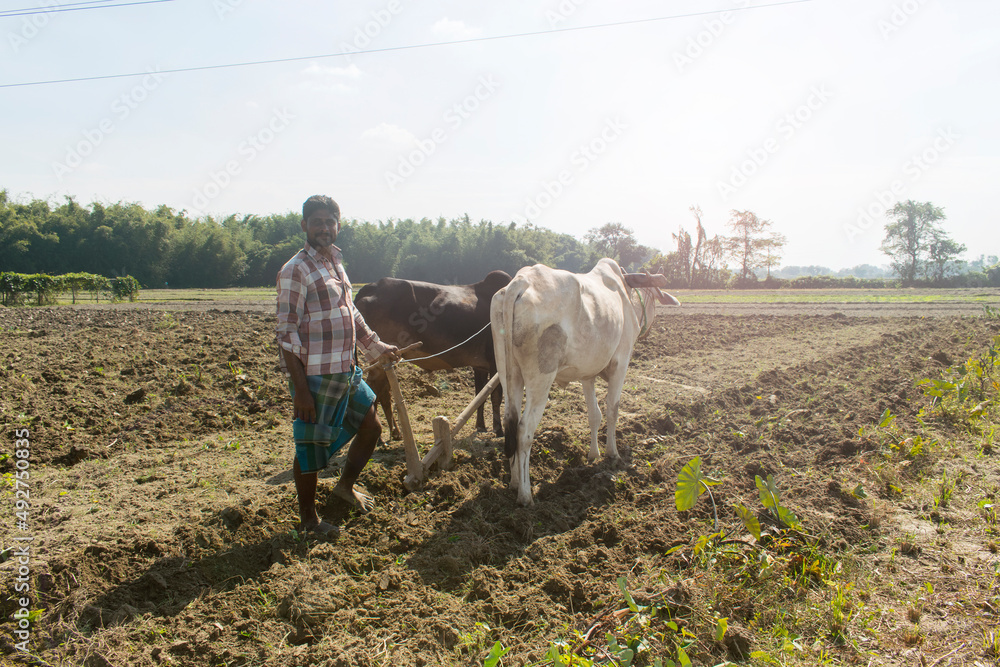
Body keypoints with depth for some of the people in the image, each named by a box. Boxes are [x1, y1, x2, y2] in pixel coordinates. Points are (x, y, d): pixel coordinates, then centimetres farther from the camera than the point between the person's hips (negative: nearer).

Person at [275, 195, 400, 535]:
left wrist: (376, 347, 26)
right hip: (314, 376, -8)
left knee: (371, 427, 18)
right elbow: (287, 332, -16)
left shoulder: (335, 261, 13)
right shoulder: (296, 269, -12)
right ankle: (308, 521, 22)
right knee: (311, 446, 4)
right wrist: (300, 389, -19)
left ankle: (346, 486, 40)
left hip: (346, 371, 9)